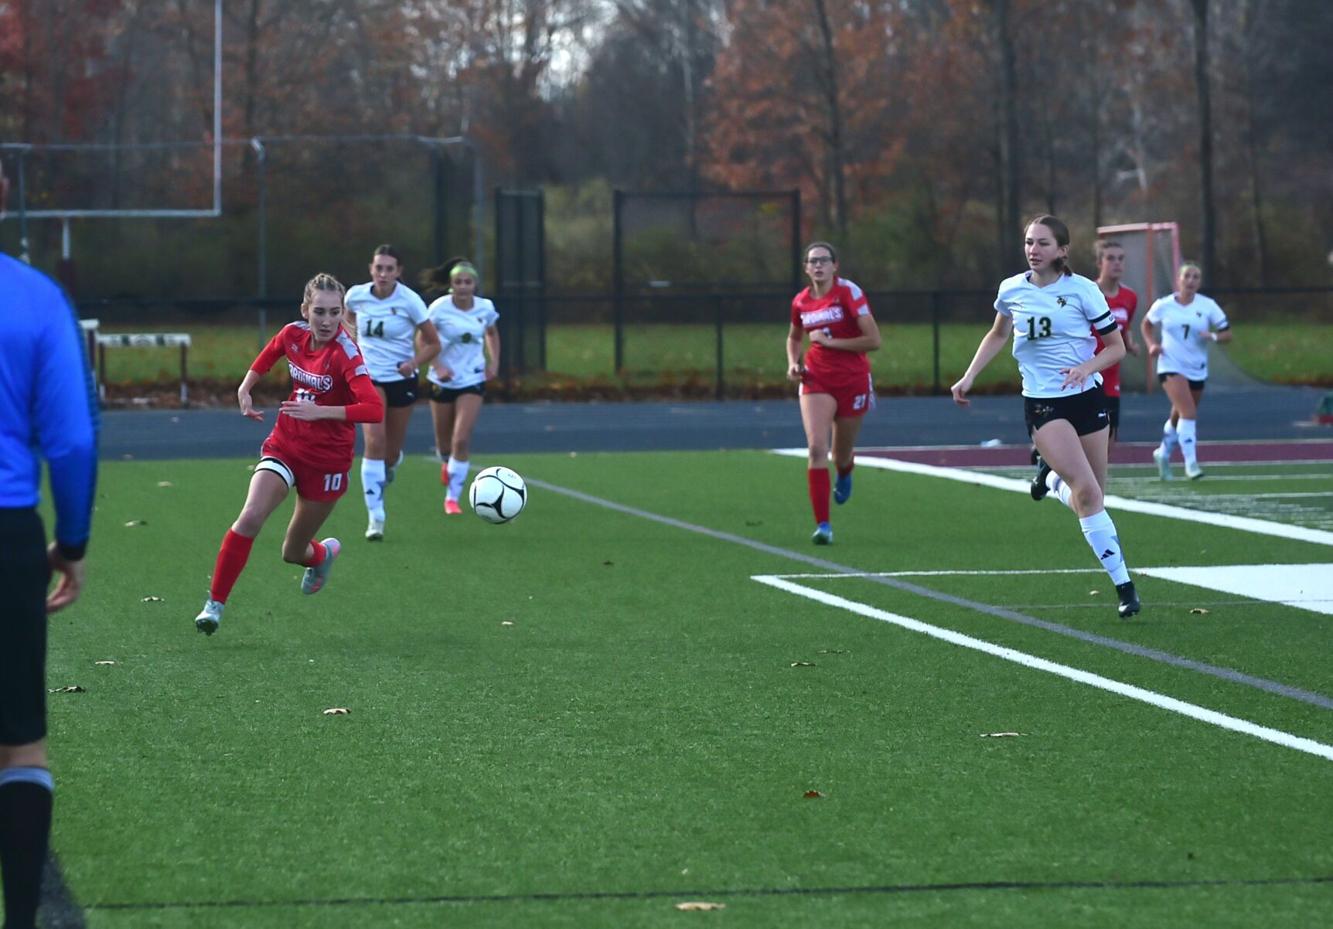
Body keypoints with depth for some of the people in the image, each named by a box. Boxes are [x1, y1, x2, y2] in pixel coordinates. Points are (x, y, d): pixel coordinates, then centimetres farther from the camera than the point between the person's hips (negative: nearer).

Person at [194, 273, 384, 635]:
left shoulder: (345, 352, -23)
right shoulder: (293, 334, -7)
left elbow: (374, 409, -35)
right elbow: (268, 354, 20)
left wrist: (319, 411, -40)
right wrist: (245, 388, 7)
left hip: (327, 458, -3)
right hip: (284, 445, 3)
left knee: (293, 553, 11)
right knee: (250, 517, -22)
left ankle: (324, 552, 49)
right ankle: (215, 604, -13)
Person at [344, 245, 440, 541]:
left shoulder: (409, 301, -13)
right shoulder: (356, 295, -6)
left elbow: (433, 344, -5)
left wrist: (415, 362, -22)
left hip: (401, 380, 0)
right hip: (368, 378, 0)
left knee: (392, 452, 11)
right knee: (374, 442, -20)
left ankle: (389, 467, 52)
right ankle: (376, 518, -20)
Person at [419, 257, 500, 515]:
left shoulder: (485, 308, -5)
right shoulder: (439, 308, -13)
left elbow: (492, 333, 16)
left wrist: (494, 361, 3)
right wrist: (438, 366, -20)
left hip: (473, 380, 0)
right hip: (443, 381, 0)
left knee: (462, 439, -15)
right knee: (445, 441, 12)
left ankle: (452, 497, -5)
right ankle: (447, 463, 50)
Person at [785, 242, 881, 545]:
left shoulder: (849, 292, -11)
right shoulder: (800, 302, 3)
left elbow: (873, 340, -15)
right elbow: (794, 338, 24)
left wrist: (830, 342, -17)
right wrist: (793, 363, 4)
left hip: (852, 380, -2)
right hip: (816, 380, 2)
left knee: (841, 455, 12)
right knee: (816, 447, -19)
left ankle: (844, 474, 54)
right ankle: (823, 525, -17)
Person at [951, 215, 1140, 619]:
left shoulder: (1082, 290, -5)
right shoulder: (1012, 290, 2)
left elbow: (1116, 346, 1)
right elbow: (998, 335, 22)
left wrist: (1087, 367, -17)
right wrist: (969, 377, 15)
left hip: (1085, 396, 1)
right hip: (1042, 403, -1)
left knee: (1091, 494, 5)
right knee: (1087, 492, -17)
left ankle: (1052, 478, 39)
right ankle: (1122, 584, -13)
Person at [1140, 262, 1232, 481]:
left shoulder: (1208, 306, -2)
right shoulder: (1163, 305, -2)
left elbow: (1227, 333, 1)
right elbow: (1146, 325, 15)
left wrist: (1213, 336, -21)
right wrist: (1151, 344, -2)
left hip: (1197, 370, 3)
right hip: (1171, 366, -3)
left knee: (1179, 416, 16)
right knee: (1189, 413, -21)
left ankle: (1163, 454, 39)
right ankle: (1191, 462, -20)